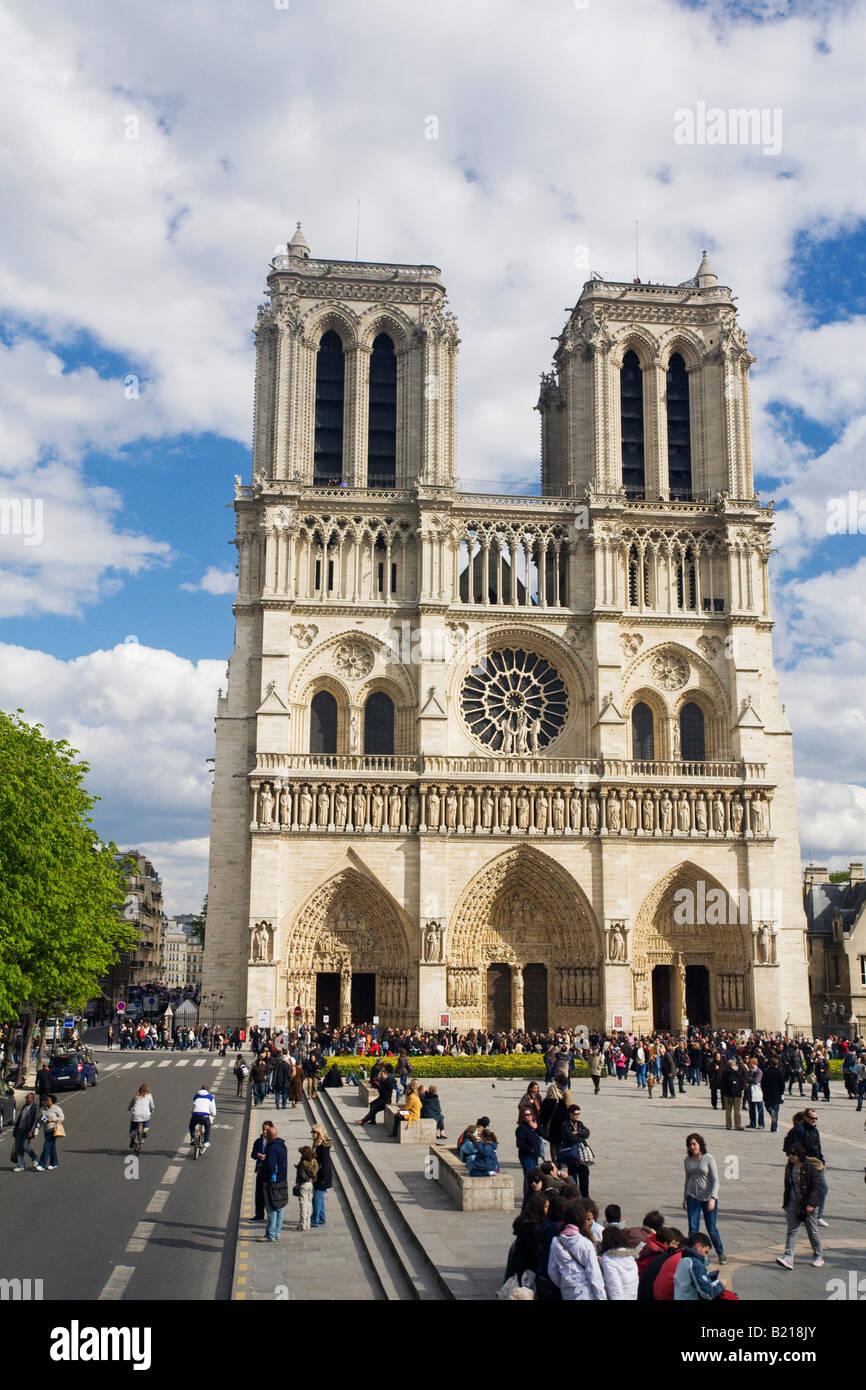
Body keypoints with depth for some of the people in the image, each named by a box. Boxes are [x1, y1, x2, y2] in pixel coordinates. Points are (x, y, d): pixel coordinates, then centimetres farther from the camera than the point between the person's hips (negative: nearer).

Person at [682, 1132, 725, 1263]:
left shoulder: (708, 1158, -9)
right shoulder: (687, 1160, 4)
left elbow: (715, 1180, -10)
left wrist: (713, 1198, -19)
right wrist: (685, 1198, 18)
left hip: (708, 1197, -3)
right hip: (693, 1196, 3)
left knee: (711, 1229, 4)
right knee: (693, 1228, -5)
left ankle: (721, 1254, 25)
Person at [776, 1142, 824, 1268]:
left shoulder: (811, 1168, -12)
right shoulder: (789, 1168, 7)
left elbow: (816, 1187, -14)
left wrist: (811, 1204, -21)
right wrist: (785, 1203, 18)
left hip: (807, 1205, -5)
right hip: (793, 1203, 5)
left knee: (812, 1231, 10)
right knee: (792, 1231, -3)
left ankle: (818, 1256, 30)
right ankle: (788, 1258, -10)